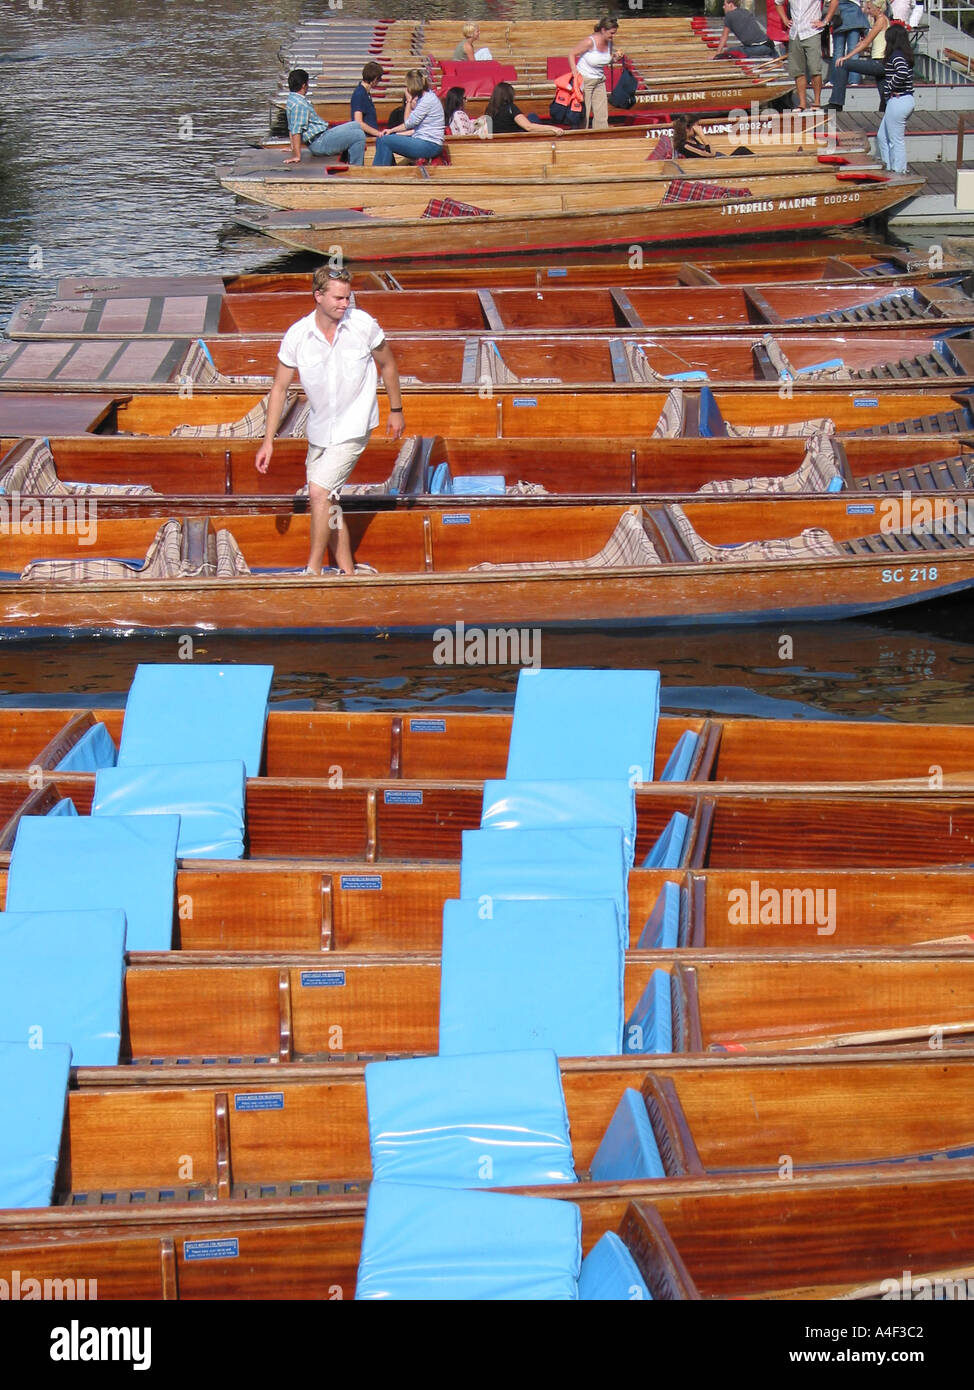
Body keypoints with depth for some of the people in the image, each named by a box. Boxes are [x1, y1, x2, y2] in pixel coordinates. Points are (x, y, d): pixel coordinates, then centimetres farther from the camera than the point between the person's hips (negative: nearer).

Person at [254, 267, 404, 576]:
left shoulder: (364, 325, -12)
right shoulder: (296, 336, -9)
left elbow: (387, 365, 6)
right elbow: (280, 387, 1)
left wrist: (396, 410, 12)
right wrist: (268, 440, -1)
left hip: (353, 427, -4)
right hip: (319, 428, 4)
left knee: (319, 491, -17)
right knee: (327, 502, 9)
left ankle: (313, 570, -6)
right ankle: (347, 572, 22)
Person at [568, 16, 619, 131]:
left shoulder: (609, 42, 0)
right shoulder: (590, 42, -20)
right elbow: (571, 54, -13)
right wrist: (575, 71, -24)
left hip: (599, 81, 7)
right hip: (585, 80, -7)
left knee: (602, 114, 3)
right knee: (583, 114, -4)